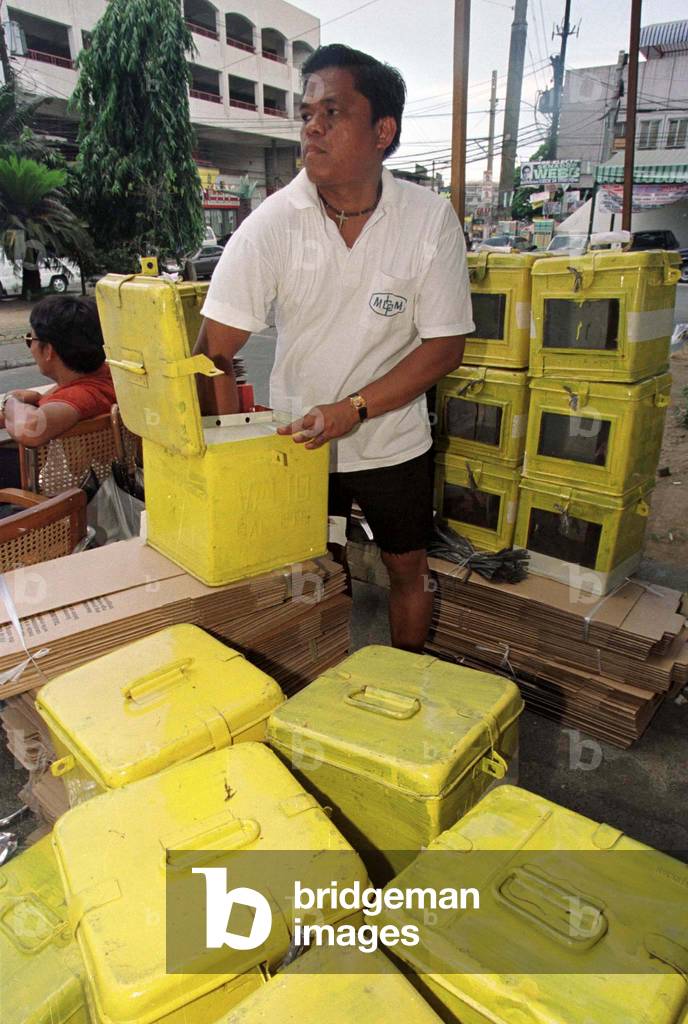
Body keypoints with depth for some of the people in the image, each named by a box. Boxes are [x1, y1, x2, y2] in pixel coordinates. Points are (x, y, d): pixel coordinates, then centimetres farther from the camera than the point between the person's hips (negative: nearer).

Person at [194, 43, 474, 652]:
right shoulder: (273, 224, -14)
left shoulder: (431, 219, -12)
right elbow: (216, 352, -16)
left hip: (393, 442, 0)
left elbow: (444, 347, -12)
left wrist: (353, 408, -23)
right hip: (296, 441, 0)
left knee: (408, 568, 15)